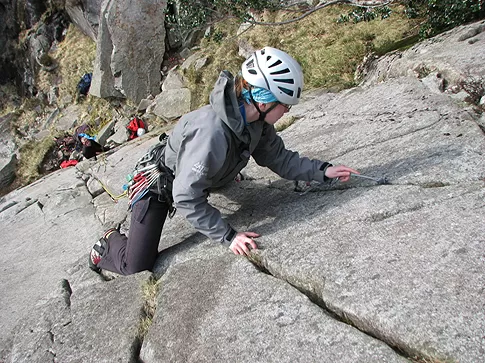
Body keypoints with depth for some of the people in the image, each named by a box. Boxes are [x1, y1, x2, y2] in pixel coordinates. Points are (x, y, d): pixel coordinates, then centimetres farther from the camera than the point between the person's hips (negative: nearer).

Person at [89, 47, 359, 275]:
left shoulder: (257, 120, -16)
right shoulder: (212, 133, -41)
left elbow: (279, 158, -4)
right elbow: (187, 199, -34)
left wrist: (323, 171, -13)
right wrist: (228, 236, -32)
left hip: (197, 177, 8)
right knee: (138, 266, -8)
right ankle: (110, 244, 22)